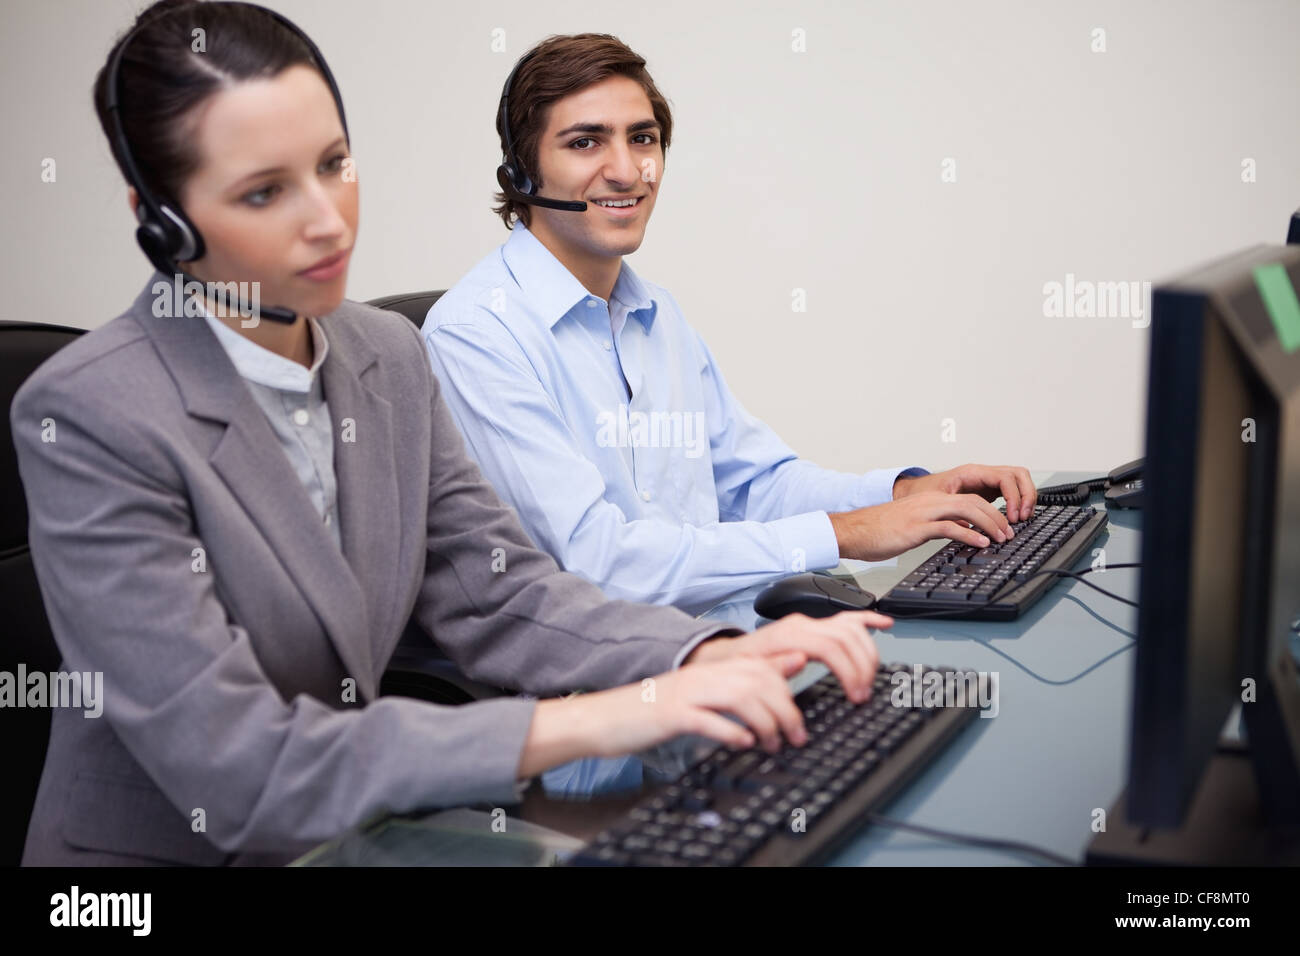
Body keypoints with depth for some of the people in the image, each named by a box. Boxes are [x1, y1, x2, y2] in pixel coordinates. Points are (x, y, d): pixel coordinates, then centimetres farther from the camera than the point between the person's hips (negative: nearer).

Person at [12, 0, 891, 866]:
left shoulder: (388, 353, 1)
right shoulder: (87, 418, -20)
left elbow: (492, 591, -2)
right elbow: (232, 765, -25)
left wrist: (716, 658, -18)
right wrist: (582, 724, -30)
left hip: (350, 833, 5)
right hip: (168, 849, -4)